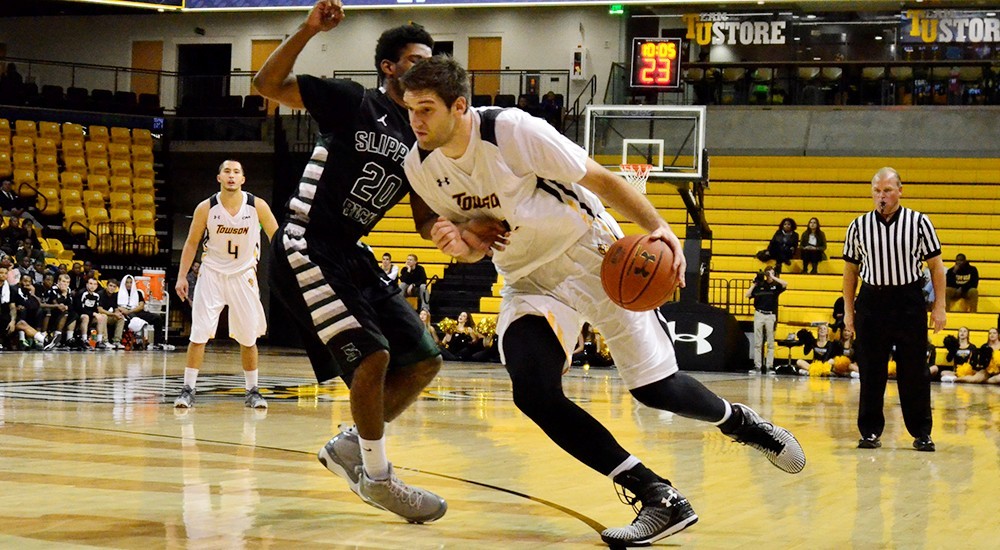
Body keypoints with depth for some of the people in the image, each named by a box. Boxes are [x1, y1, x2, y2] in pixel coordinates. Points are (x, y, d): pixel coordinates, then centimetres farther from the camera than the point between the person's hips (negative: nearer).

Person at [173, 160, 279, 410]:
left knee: (248, 338, 5)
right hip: (212, 274, -1)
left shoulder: (257, 206, -10)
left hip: (244, 276, 1)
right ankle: (188, 389, -2)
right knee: (199, 335, -9)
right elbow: (191, 243, 2)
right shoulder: (206, 208, -10)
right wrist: (181, 276, -4)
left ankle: (252, 391, 18)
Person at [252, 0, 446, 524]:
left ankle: (349, 445, 21)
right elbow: (268, 84, -12)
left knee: (424, 361, 6)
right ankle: (376, 477, -1)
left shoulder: (421, 140, 10)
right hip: (306, 249, -8)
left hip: (350, 255, 8)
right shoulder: (353, 103, -8)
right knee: (372, 354, -19)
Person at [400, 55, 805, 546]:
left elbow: (600, 179, -16)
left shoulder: (513, 130, -25)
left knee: (656, 389, -2)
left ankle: (738, 420, 35)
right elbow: (475, 243, 6)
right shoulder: (419, 164, -8)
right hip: (528, 280, 5)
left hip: (590, 254, -5)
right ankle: (659, 499, -12)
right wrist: (460, 241, -19)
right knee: (532, 391, -20)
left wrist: (658, 228, -31)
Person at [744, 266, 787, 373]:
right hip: (759, 315, 1)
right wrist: (754, 284, -3)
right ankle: (757, 366, 4)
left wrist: (773, 277, -15)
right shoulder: (759, 285, 7)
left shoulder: (775, 285, 4)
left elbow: (785, 284, -16)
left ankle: (769, 366, 1)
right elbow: (747, 295, 2)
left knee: (770, 343, 0)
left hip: (770, 316, -1)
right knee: (757, 342, 2)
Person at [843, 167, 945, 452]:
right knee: (871, 372, 4)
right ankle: (870, 431, 14)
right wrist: (848, 310, 7)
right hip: (871, 302, 1)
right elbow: (850, 269, 11)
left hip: (909, 302, -1)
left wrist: (939, 306, -2)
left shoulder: (919, 223, -1)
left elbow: (936, 266, 3)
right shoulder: (859, 226, 4)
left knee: (914, 371, 2)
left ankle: (922, 432, 11)